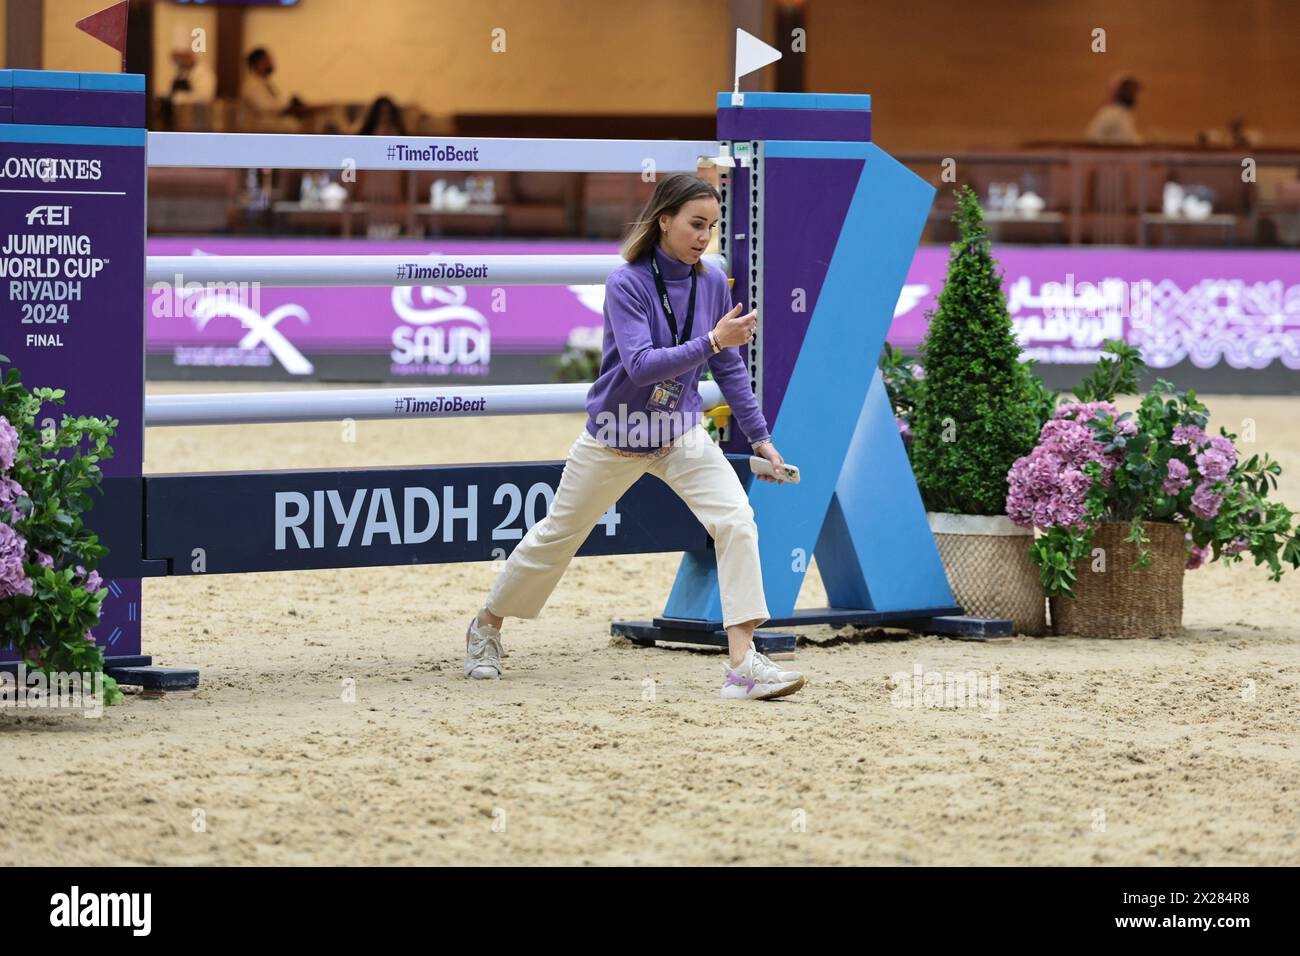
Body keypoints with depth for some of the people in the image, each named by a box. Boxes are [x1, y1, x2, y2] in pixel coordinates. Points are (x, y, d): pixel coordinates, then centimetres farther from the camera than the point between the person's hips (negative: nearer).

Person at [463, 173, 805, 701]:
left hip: (680, 434, 3)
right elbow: (641, 365, -33)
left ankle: (742, 663, -23)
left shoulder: (713, 283, -6)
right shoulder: (626, 283, -21)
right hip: (615, 435, -3)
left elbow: (729, 368, 5)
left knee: (736, 521, -20)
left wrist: (760, 435, 2)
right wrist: (711, 342, -41)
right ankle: (487, 624, 39)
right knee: (556, 537, 14)